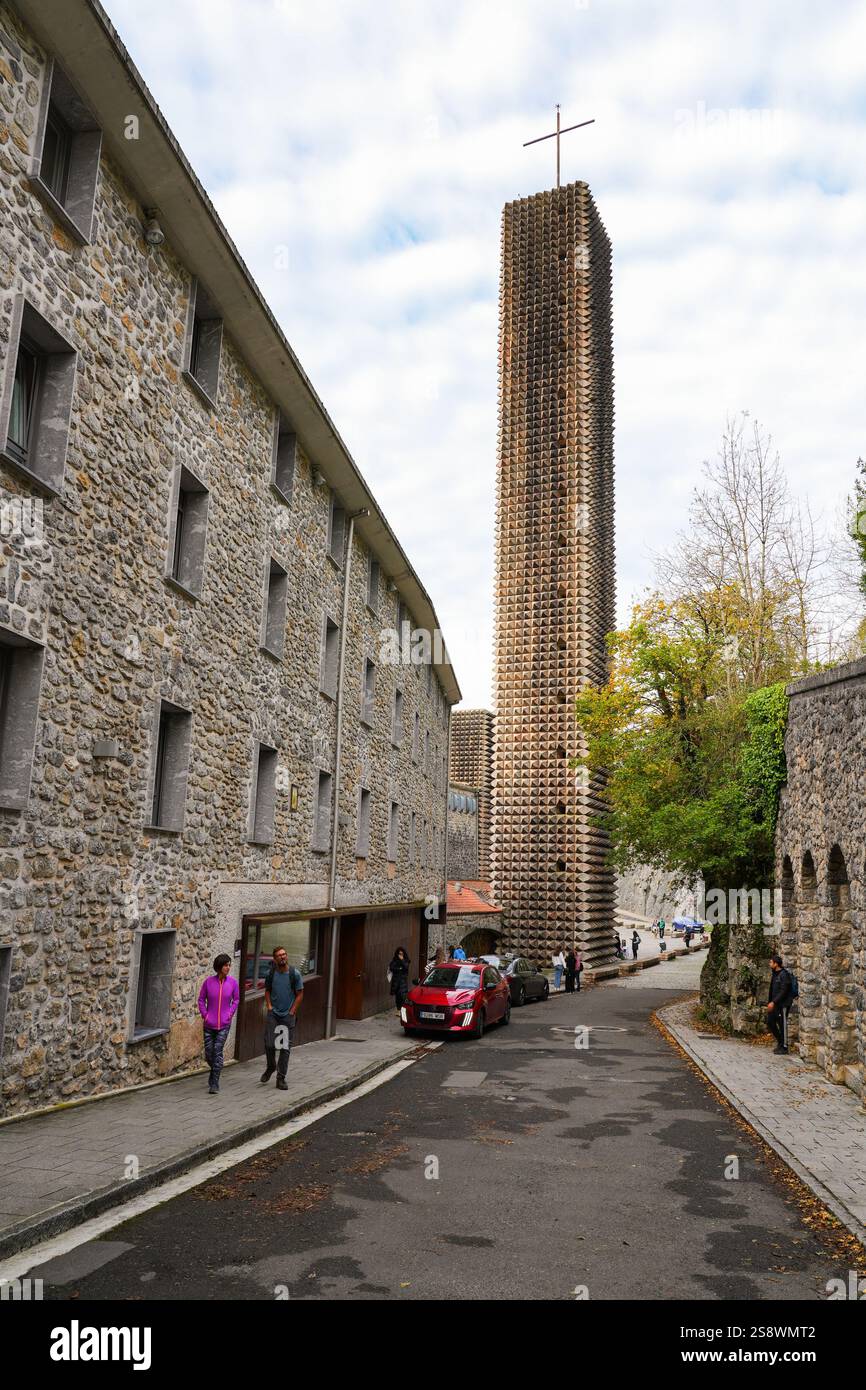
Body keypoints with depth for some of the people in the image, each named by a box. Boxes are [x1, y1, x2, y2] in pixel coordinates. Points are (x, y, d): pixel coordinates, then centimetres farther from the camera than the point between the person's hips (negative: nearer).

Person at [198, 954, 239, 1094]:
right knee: (208, 1053, 7)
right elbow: (201, 999, 4)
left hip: (224, 1024, -1)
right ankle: (215, 1070, 39)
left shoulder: (232, 982, -5)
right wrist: (204, 1015, -3)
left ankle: (214, 1084, 0)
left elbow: (236, 999, 7)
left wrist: (230, 1014, -2)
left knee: (218, 1051, -8)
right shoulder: (208, 981, -7)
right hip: (209, 1024, 1)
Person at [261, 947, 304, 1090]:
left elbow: (300, 994, 0)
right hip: (273, 1014, 2)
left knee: (285, 1047, 0)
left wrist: (292, 1011, -5)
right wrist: (269, 1006, 2)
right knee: (269, 1044, -2)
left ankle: (281, 1079, 8)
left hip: (288, 1015, -1)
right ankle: (270, 1067, 27)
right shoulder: (271, 973, 2)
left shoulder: (294, 973, -5)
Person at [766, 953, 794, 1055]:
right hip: (774, 1004, 9)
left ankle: (784, 1047, 9)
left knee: (782, 1025, -1)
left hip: (783, 1003, -9)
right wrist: (769, 1002, 14)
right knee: (770, 1022, 10)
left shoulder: (784, 975, -16)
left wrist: (773, 1002, -22)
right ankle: (780, 1042, 25)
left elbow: (783, 991, -21)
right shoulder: (774, 974, 12)